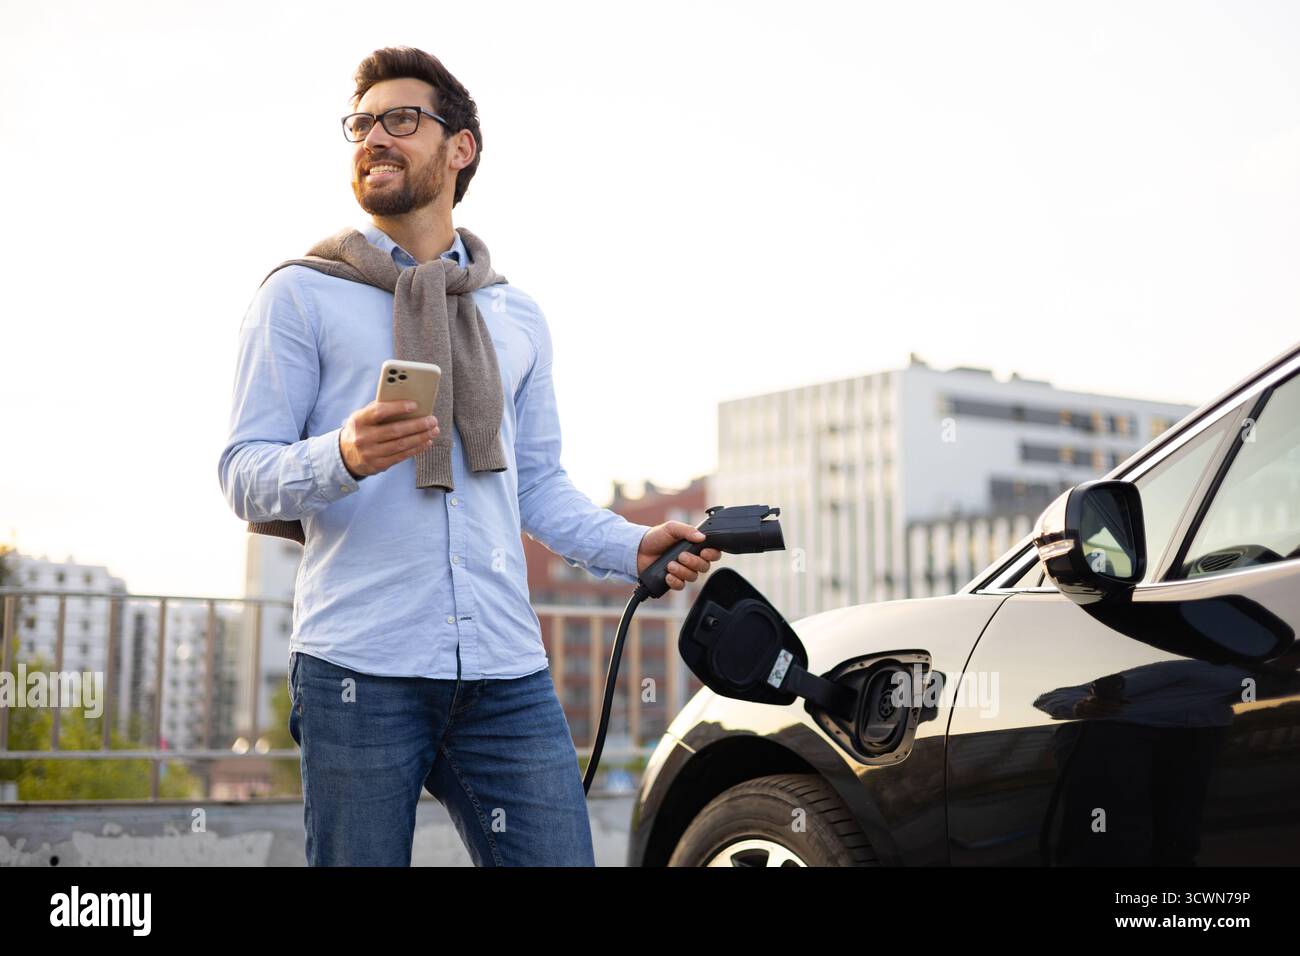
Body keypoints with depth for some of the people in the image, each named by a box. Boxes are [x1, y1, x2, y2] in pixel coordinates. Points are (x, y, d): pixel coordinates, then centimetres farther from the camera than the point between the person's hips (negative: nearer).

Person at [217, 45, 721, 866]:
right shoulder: (302, 295, 7)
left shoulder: (517, 315, 20)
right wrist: (345, 458, -21)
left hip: (506, 672, 3)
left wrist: (632, 548, 1)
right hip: (359, 671, -3)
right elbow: (245, 473, 0)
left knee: (557, 855, -2)